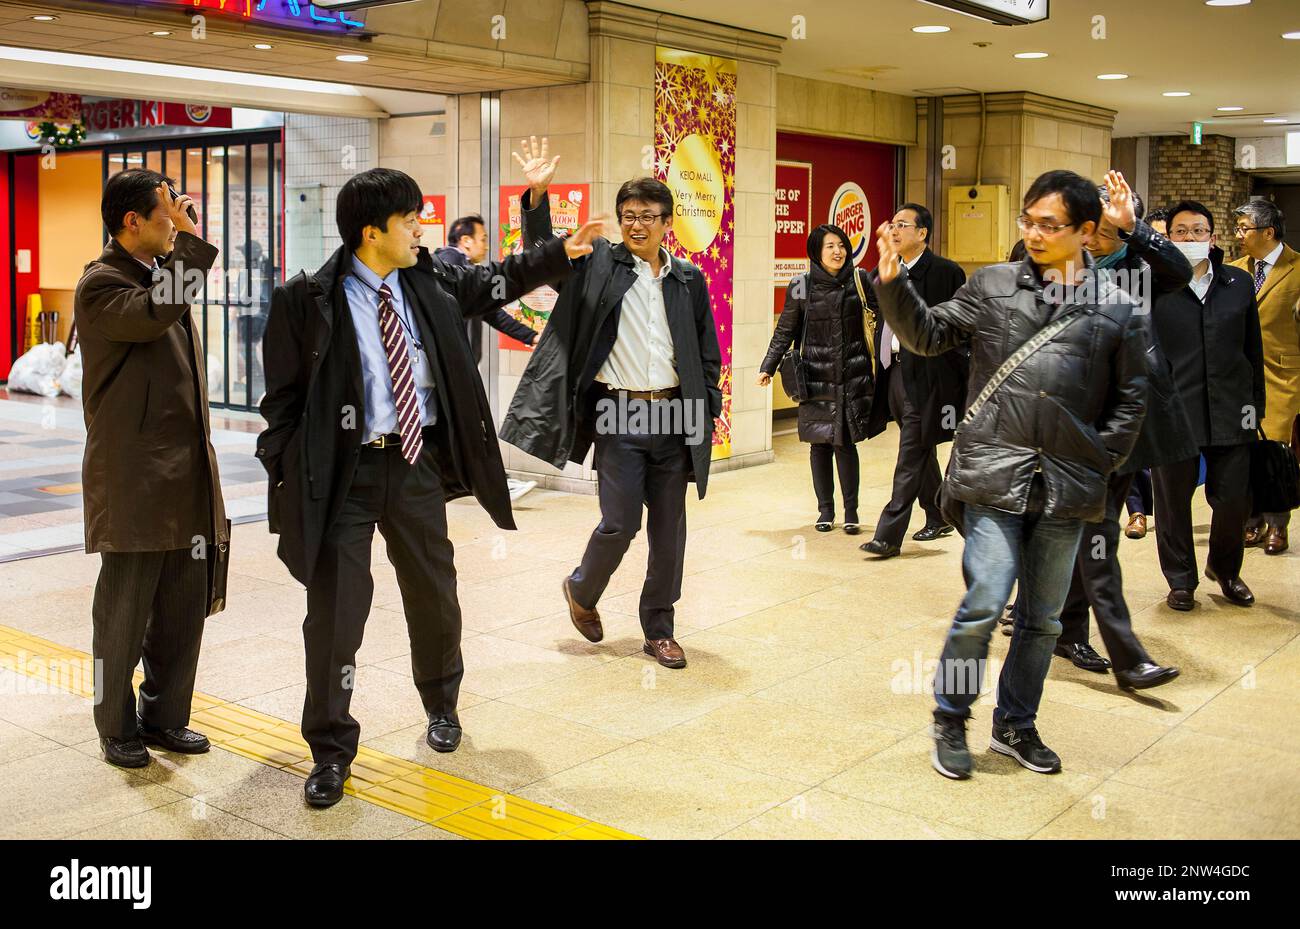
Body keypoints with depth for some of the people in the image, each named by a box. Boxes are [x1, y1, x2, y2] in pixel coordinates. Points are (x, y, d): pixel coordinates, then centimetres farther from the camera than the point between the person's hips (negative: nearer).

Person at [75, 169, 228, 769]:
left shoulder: (165, 270, 16)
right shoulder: (100, 283, -8)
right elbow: (153, 313, -31)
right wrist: (188, 241, -24)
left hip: (187, 477, 8)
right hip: (134, 482, -8)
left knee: (185, 608, 12)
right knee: (124, 612, 4)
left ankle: (165, 716, 26)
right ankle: (116, 728, 19)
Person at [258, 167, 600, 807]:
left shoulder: (430, 283, 3)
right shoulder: (308, 299, -11)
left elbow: (492, 283, 22)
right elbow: (283, 397, -6)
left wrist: (562, 252, 21)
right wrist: (286, 478, -9)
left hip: (416, 464, 5)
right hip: (345, 470, -4)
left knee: (434, 596, 18)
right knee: (335, 611, -1)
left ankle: (441, 705, 46)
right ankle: (331, 753, 17)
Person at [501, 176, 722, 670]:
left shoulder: (689, 280, 9)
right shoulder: (599, 264, 3)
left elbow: (708, 355, 13)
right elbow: (542, 252, -4)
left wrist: (707, 415, 7)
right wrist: (537, 194, -19)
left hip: (673, 418, 3)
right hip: (618, 417, -3)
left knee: (669, 530, 7)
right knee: (620, 523, -5)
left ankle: (659, 629, 21)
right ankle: (582, 589, 26)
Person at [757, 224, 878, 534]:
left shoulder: (859, 279, 2)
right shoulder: (801, 287, 1)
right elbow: (784, 331, 8)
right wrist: (767, 368, 5)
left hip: (853, 377, 0)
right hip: (817, 378, 0)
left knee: (845, 443, -3)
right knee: (820, 444, 5)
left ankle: (851, 511, 9)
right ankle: (825, 510, 18)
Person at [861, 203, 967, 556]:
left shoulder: (946, 272, -9)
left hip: (925, 375, -8)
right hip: (895, 370, 8)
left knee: (911, 455, -5)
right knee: (921, 451, 18)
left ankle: (889, 535, -4)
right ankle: (938, 519, 32)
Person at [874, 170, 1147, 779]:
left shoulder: (1115, 309, 5)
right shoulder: (992, 286, 4)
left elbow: (1131, 398, 11)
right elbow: (928, 335, 6)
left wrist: (1101, 458, 2)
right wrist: (893, 284, -8)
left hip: (1067, 485, 2)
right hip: (995, 475, -2)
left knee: (1043, 617, 13)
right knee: (984, 604, -9)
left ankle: (1015, 726, 31)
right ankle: (950, 719, 13)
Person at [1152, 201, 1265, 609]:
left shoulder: (1239, 283, 10)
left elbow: (1253, 349, 14)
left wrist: (1255, 403, 12)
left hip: (1230, 412, 3)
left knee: (1234, 500, 6)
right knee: (1174, 502, 7)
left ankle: (1225, 568, 32)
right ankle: (1181, 579, 25)